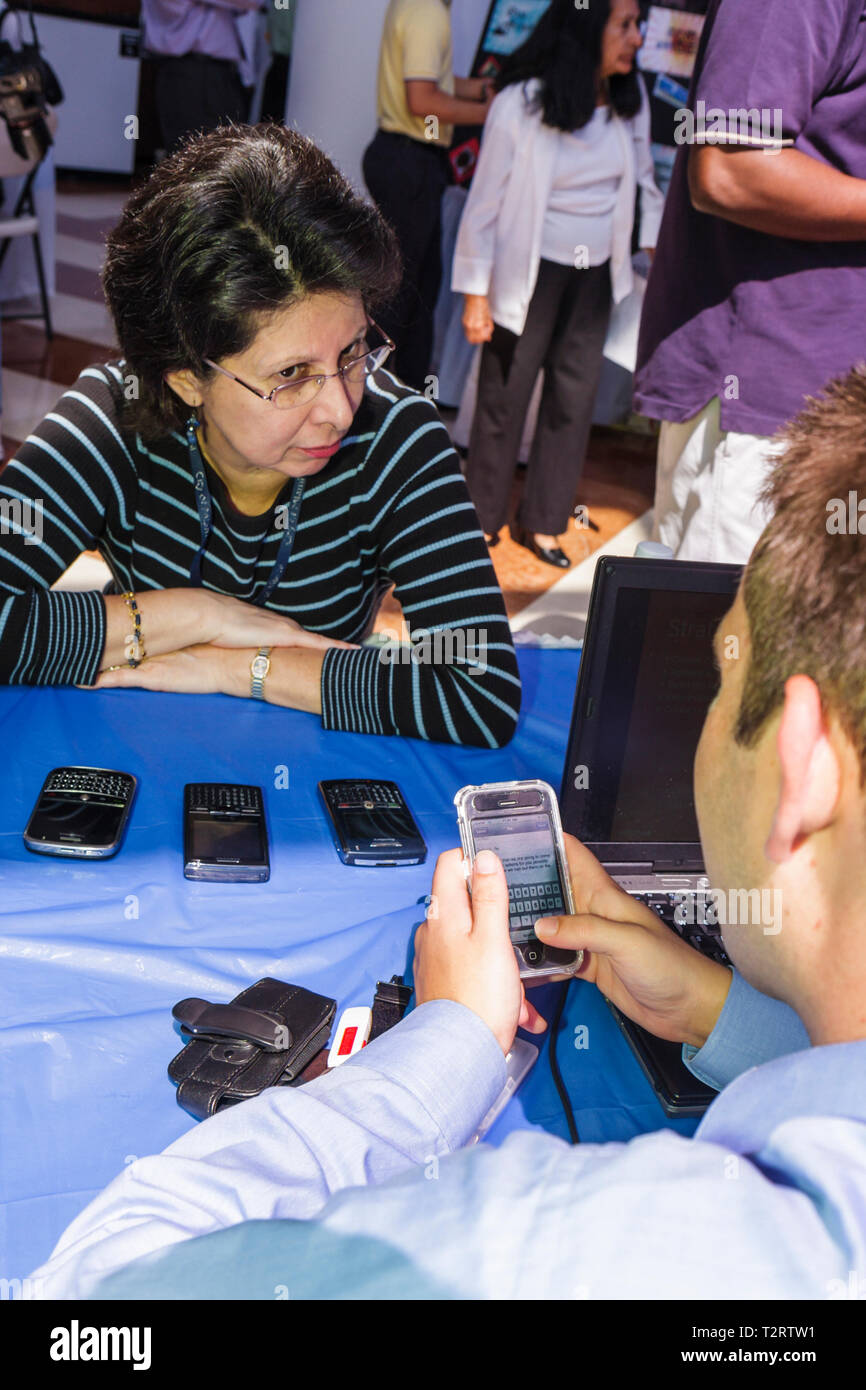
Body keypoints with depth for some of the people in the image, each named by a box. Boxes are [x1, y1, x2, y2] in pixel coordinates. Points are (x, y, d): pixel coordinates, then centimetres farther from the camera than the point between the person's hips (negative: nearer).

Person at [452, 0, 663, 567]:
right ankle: (483, 517, 22)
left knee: (575, 398, 7)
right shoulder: (521, 103, -14)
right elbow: (485, 201, -10)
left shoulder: (629, 98, 0)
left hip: (596, 275, 5)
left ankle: (543, 522, 22)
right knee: (505, 396, 4)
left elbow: (644, 176, 16)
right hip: (529, 273, -4)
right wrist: (476, 294, -10)